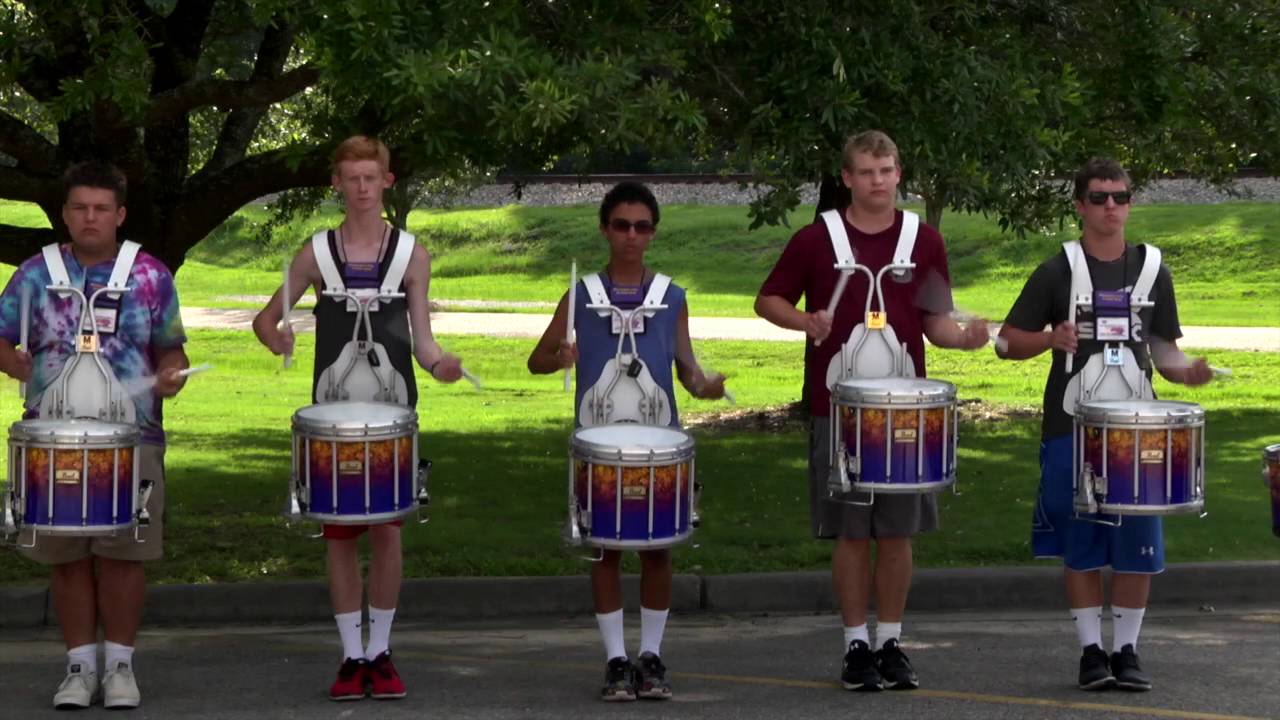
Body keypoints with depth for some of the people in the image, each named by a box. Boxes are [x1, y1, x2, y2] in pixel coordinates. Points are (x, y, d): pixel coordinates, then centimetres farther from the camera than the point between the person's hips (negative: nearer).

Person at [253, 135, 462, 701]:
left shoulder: (411, 255, 4)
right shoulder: (316, 254, 4)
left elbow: (420, 338, 3)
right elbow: (265, 318, 8)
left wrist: (438, 362, -19)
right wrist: (276, 338, -15)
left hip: (392, 411, -1)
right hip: (333, 414, 1)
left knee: (387, 530, -1)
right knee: (340, 533, 1)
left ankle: (380, 653, 9)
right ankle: (352, 655, 8)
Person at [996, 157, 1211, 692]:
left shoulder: (1152, 271, 8)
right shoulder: (1058, 272, 0)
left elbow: (1163, 347, 14)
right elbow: (1008, 343, 1)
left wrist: (1184, 370, -8)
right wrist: (1052, 338, -18)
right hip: (1073, 429, -2)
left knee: (1138, 547, 1)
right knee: (1081, 547, 1)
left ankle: (1127, 650, 12)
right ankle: (1091, 650, 10)